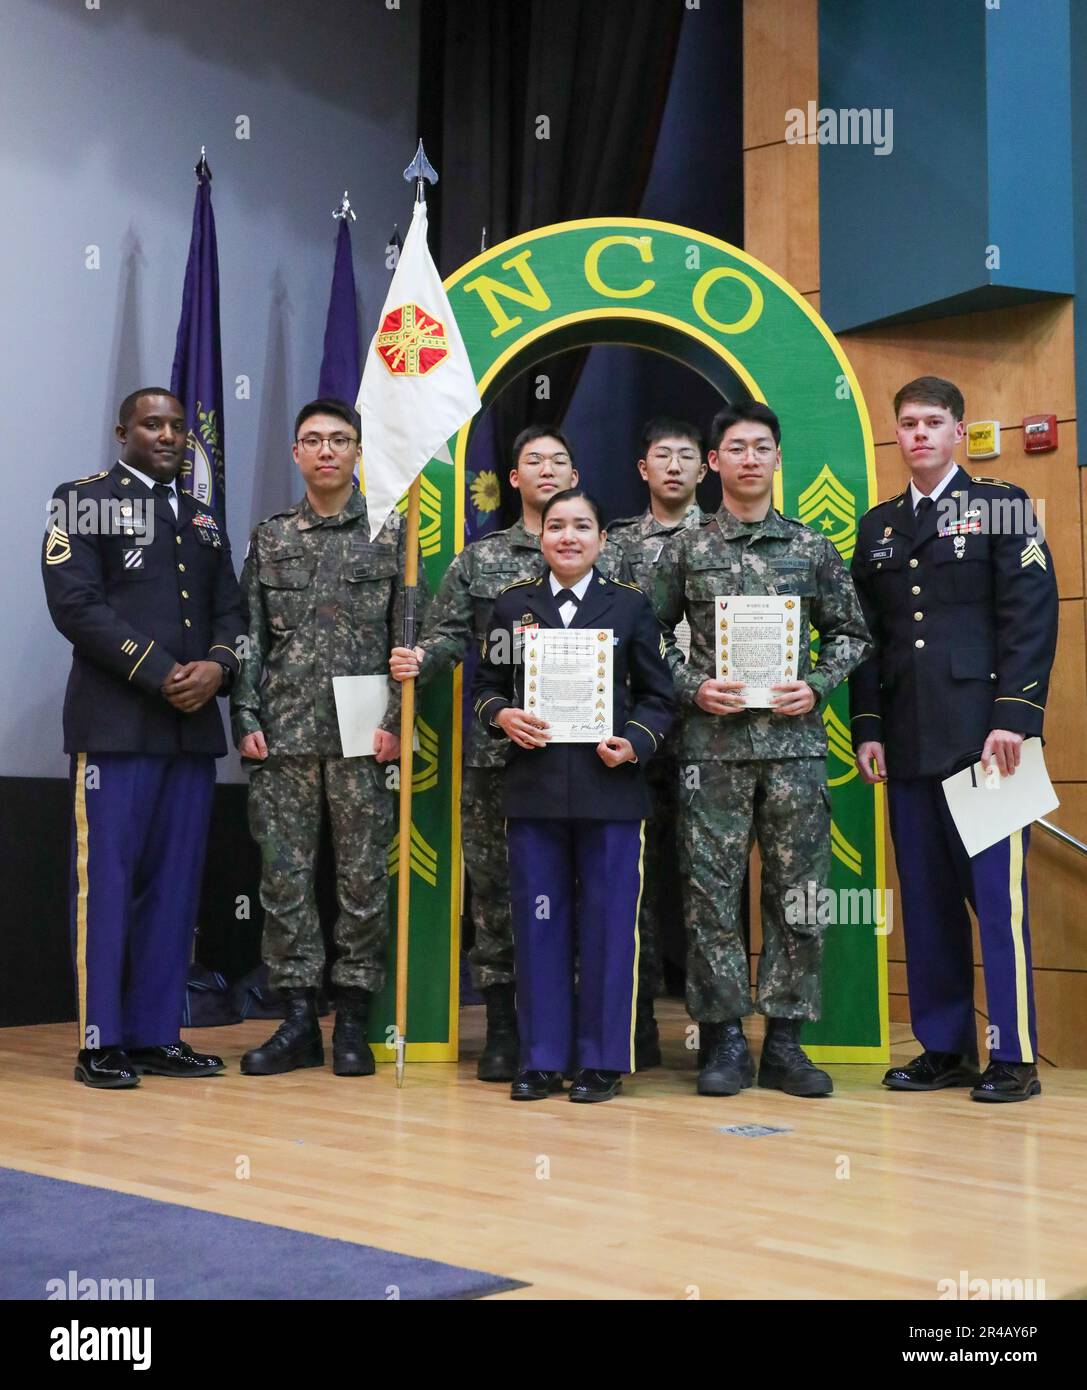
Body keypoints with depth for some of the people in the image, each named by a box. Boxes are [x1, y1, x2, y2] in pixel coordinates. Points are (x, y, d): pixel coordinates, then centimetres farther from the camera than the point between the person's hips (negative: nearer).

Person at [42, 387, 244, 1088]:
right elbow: (75, 602, -8)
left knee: (175, 884, 4)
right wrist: (160, 675, -13)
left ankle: (158, 1034, 10)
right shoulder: (84, 501, 4)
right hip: (116, 722, -5)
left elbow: (230, 609, 18)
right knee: (106, 878, -4)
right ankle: (101, 1041, 3)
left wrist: (218, 667, -5)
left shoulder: (204, 518, 22)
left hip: (194, 725, 5)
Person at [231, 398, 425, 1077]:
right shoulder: (270, 537, 11)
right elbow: (251, 637, 9)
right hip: (283, 734, 3)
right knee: (285, 873, 3)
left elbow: (409, 639, 1)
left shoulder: (391, 534, 4)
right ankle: (299, 1021, 12)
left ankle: (354, 1021, 12)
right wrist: (248, 720, 0)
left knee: (364, 876, 2)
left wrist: (397, 722, -7)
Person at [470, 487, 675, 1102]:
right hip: (533, 790, 2)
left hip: (609, 789, -1)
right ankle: (543, 1058, 16)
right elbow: (484, 685, 12)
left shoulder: (631, 604, 5)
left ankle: (603, 1061, 13)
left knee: (608, 923, 3)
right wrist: (502, 716, -9)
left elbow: (659, 698, 4)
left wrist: (634, 744, -12)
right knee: (539, 923, 6)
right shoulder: (513, 605, 9)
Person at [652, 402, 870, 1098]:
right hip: (713, 746, -1)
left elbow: (851, 634, 12)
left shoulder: (812, 547, 8)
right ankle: (725, 1040, 11)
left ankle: (785, 1040, 14)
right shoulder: (686, 550, 5)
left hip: (796, 740, 1)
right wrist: (693, 688, -7)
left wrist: (816, 686, -4)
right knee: (712, 893, 0)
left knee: (798, 895, 3)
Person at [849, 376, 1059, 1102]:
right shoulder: (878, 525, 17)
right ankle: (944, 1048, 14)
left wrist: (1015, 716, -13)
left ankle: (1014, 1055, 2)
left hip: (982, 733, -5)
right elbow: (867, 633, 15)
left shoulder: (1003, 505, 4)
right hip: (909, 741, 5)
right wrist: (868, 727, 6)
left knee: (998, 893, -4)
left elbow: (1032, 616, -4)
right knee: (926, 898, 6)